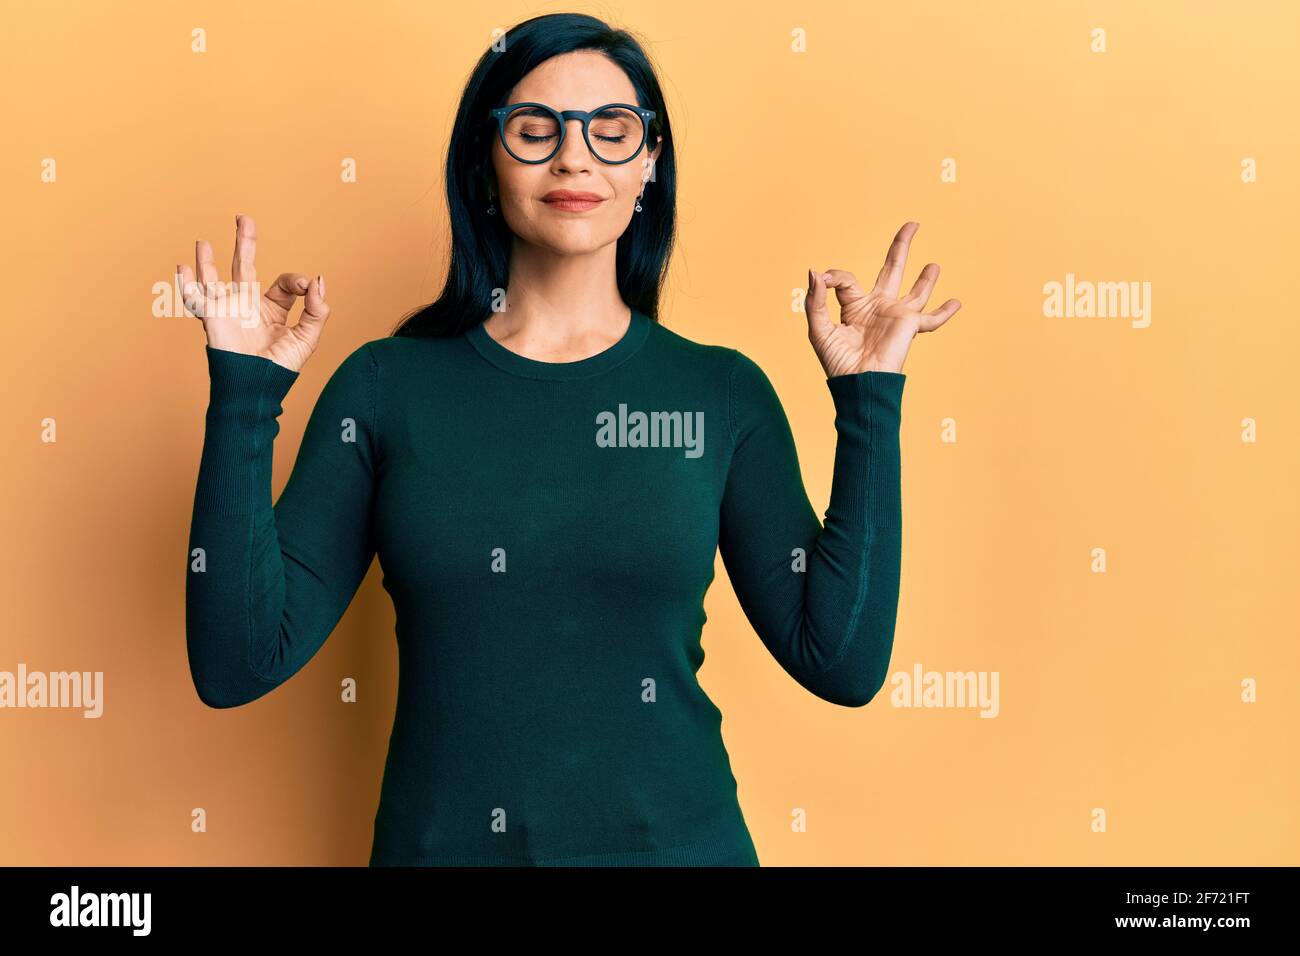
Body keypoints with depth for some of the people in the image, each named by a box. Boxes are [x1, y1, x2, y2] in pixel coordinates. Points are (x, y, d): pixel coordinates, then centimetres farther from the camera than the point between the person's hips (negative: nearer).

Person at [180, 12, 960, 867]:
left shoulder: (724, 392, -4)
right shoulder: (386, 384, -5)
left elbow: (845, 663, -8)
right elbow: (238, 663, -9)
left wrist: (870, 400, -9)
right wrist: (243, 391, -14)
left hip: (678, 838, 1)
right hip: (438, 839, 0)